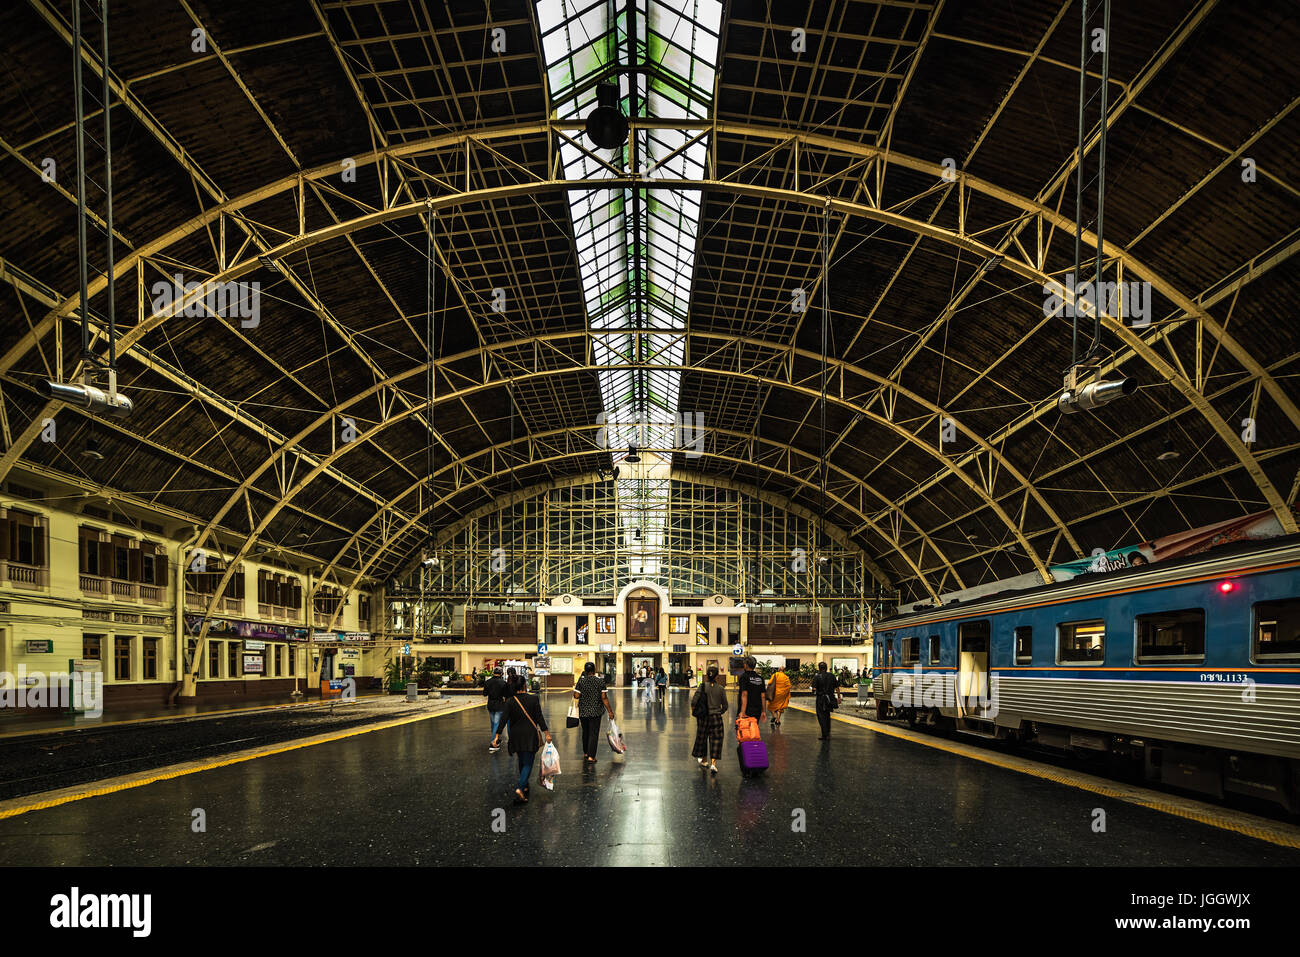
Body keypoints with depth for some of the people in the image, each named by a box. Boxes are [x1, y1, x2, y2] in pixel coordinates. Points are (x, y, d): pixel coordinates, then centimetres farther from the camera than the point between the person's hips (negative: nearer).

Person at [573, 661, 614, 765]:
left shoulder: (581, 681, -6)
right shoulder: (600, 681, -7)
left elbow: (576, 696, -8)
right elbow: (604, 698, -8)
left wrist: (574, 688, 11)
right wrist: (609, 711, -2)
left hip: (583, 711, 2)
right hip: (595, 711, -2)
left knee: (585, 732, 19)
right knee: (593, 733, 1)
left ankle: (586, 753, 32)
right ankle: (591, 757, -6)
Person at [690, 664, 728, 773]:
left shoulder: (703, 686, -8)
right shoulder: (720, 688, -5)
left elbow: (694, 700, -14)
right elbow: (725, 706, 0)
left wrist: (693, 711, 3)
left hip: (703, 717, 1)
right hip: (716, 717, -1)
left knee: (702, 738, 17)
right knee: (716, 740, 3)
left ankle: (703, 760, 33)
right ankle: (713, 763, -10)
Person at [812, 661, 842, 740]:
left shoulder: (817, 677, -9)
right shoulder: (831, 676, 4)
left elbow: (814, 689, -16)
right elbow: (837, 687, 5)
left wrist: (814, 691, 6)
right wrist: (839, 697, 12)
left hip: (821, 699, -4)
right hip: (830, 698, 5)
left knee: (821, 716, 2)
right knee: (827, 716, 21)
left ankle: (825, 735, -4)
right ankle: (828, 733, 27)